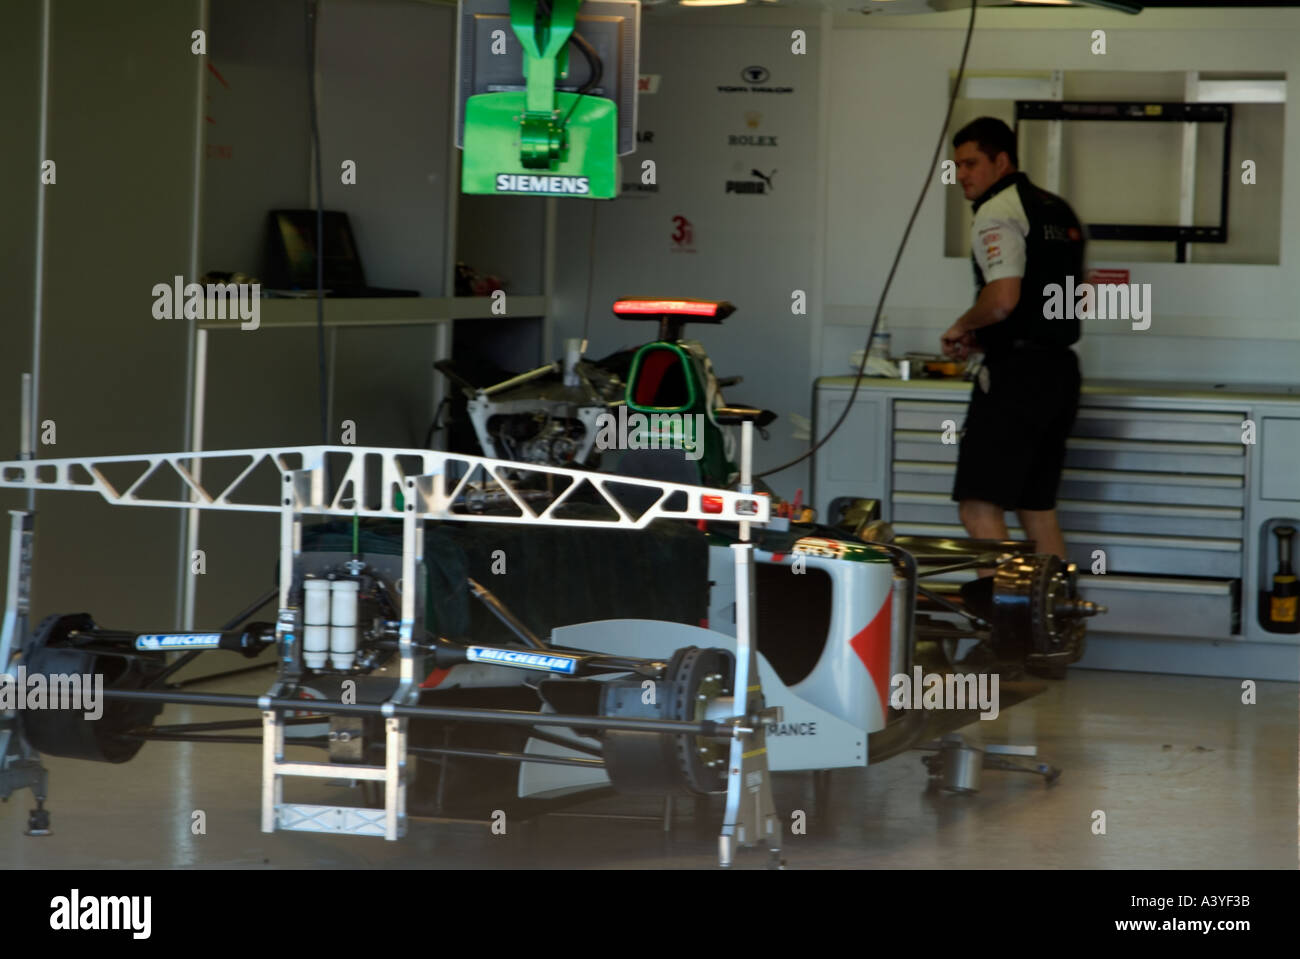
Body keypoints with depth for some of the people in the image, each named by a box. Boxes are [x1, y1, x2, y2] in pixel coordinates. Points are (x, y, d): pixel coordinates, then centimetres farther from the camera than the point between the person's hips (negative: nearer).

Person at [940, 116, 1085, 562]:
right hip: (1060, 370, 10)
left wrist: (961, 328, -4)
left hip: (1016, 374, -10)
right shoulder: (1058, 211, 19)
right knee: (1038, 509, 14)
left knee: (979, 508, -9)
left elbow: (1003, 298, -24)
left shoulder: (998, 213, -10)